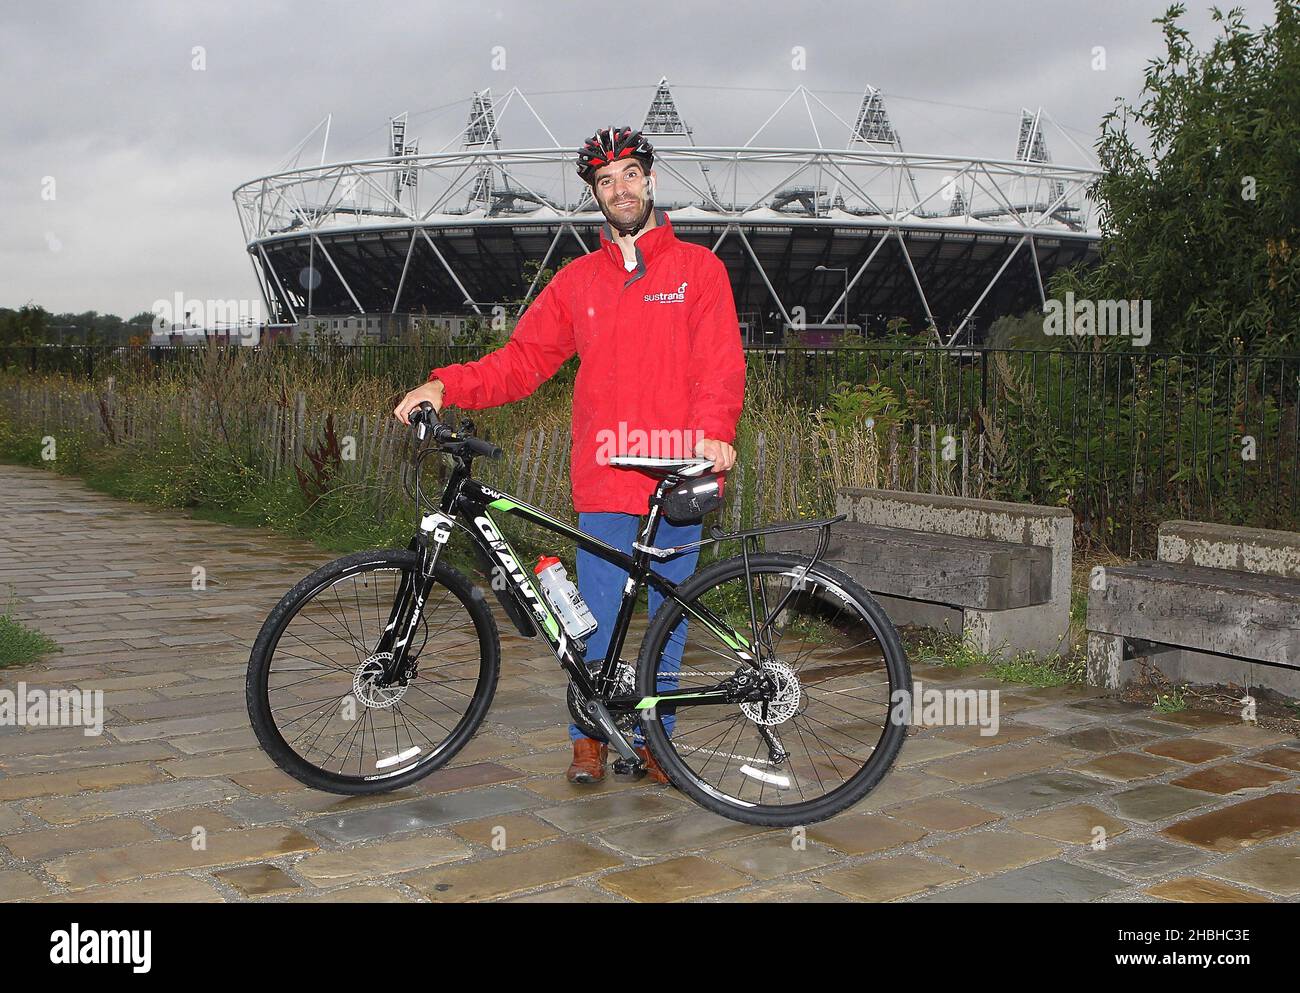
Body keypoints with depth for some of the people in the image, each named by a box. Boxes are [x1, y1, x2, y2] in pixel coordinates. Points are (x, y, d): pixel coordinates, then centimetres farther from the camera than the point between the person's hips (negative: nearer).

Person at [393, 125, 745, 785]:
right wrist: (448, 385, -5)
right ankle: (590, 738, 20)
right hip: (603, 483, 1)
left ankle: (652, 740, 23)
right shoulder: (578, 280, 13)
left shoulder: (698, 268, 6)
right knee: (597, 619, 4)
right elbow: (524, 360, 9)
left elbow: (720, 362, -5)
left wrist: (714, 429, -23)